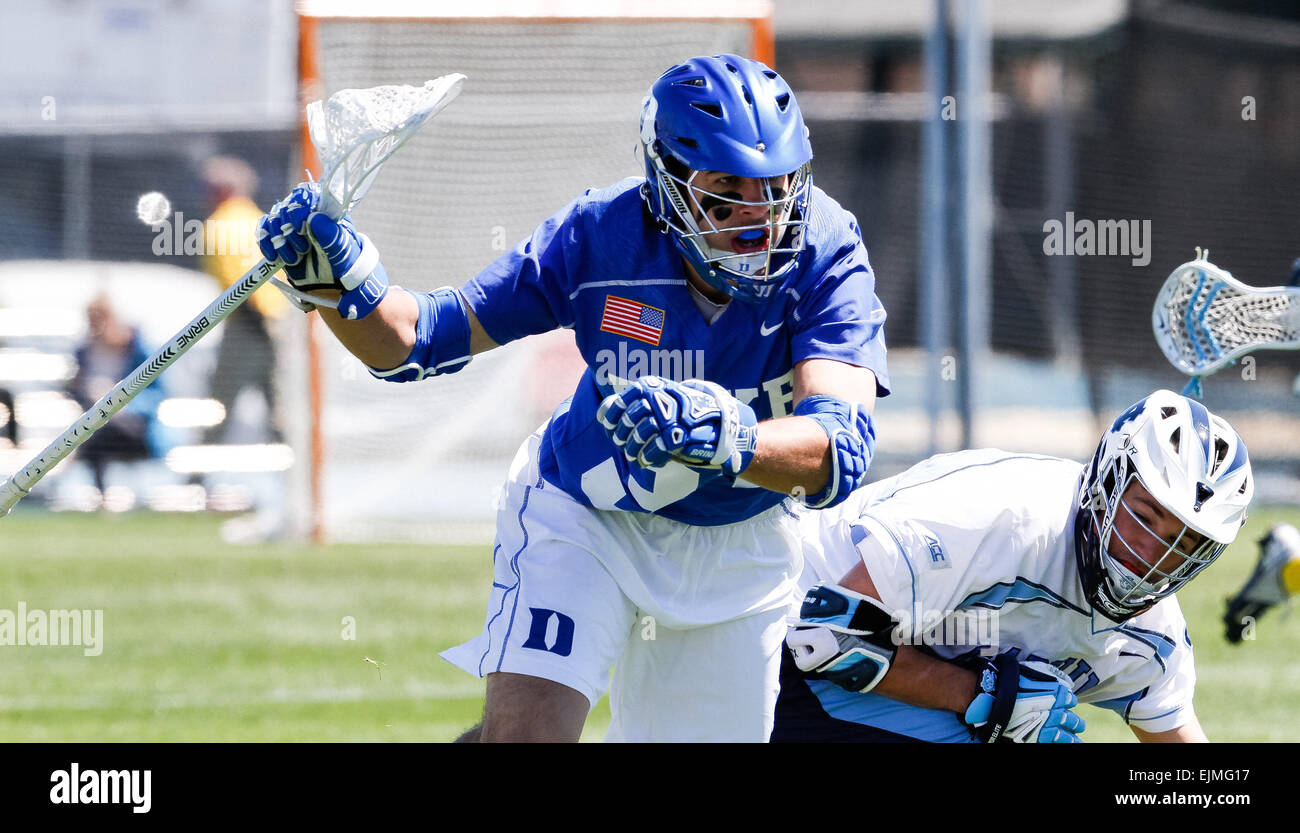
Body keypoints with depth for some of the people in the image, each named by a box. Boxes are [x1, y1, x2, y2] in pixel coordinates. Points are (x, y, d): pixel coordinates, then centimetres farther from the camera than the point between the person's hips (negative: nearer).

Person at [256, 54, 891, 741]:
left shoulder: (827, 254, -26)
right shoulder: (600, 236, -24)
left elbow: (840, 451, -40)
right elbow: (421, 338, -16)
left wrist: (729, 439, -60)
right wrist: (337, 279, -37)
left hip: (738, 549, 2)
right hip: (585, 519, -2)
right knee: (525, 731, -22)